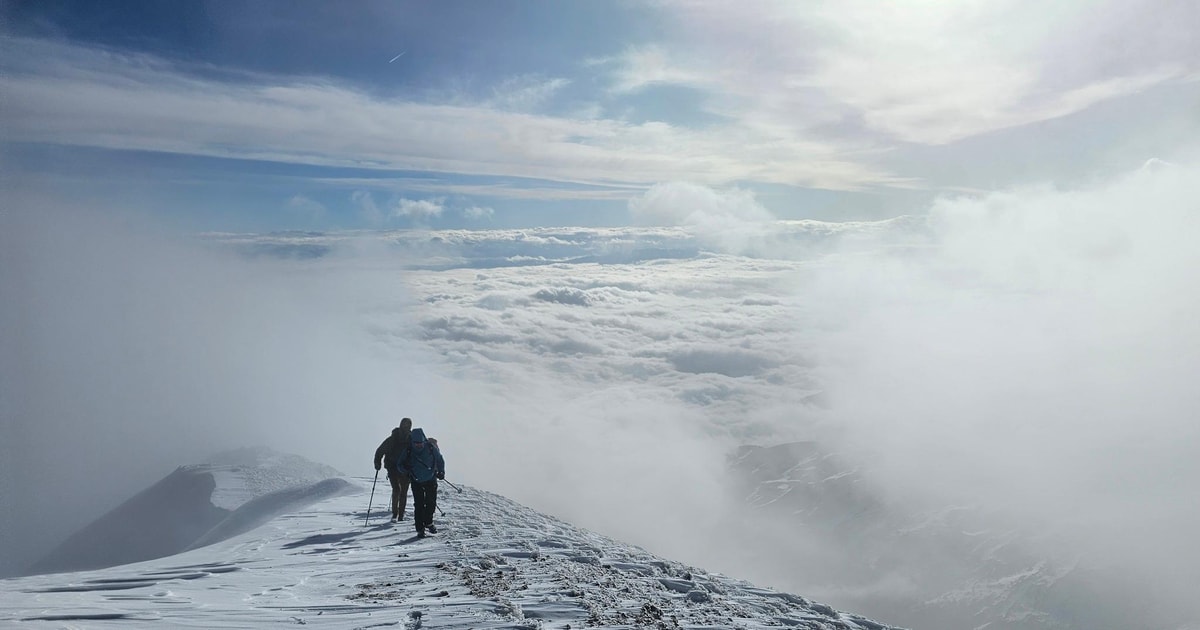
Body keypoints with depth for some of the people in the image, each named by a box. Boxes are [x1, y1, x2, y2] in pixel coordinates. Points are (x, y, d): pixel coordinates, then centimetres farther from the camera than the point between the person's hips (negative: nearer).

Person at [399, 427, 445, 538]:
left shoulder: (431, 448, -11)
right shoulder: (408, 451, -13)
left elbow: (439, 460, 6)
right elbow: (400, 465, -5)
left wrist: (441, 472, -3)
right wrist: (405, 466, -27)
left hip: (431, 480, 1)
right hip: (416, 482, -1)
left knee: (431, 502, 6)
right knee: (419, 505, -5)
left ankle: (428, 522, 31)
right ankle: (420, 529, 4)